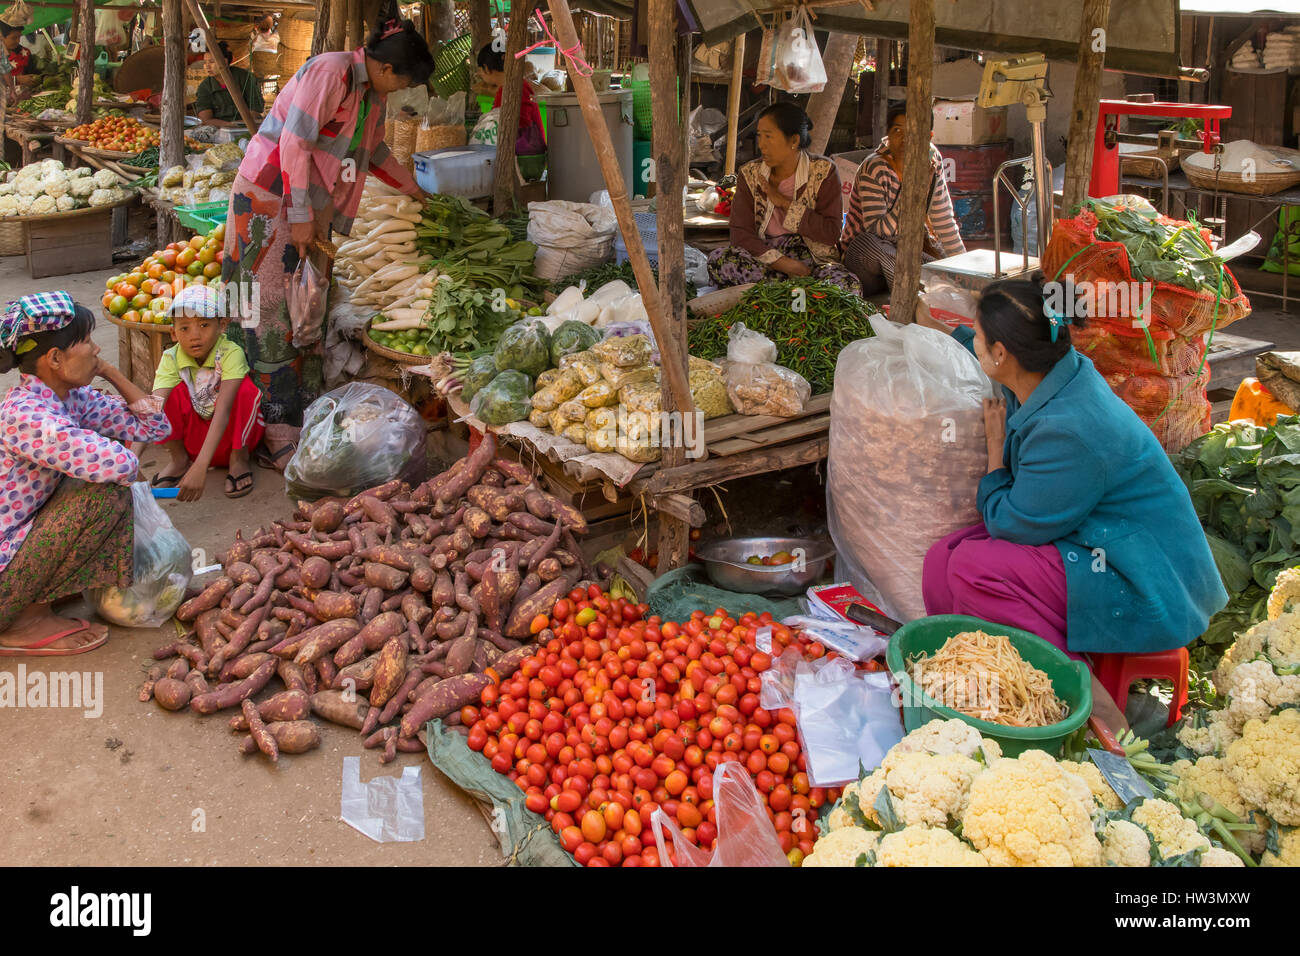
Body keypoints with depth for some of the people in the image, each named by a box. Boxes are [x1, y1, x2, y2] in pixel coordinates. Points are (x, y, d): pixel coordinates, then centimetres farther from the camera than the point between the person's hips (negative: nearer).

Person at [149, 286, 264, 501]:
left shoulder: (231, 353, -27)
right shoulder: (171, 358, -16)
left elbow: (223, 411, -39)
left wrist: (200, 467, -50)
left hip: (230, 434, -2)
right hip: (193, 436, 2)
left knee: (245, 388, -30)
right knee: (171, 391, -23)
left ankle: (239, 458, -8)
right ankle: (179, 459, -2)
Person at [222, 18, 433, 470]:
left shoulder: (373, 94, 13)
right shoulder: (330, 72, -16)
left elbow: (375, 153, 31)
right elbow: (294, 143, -20)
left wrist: (414, 189, 38)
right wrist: (299, 217, -20)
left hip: (314, 208, 9)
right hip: (270, 198, -9)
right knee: (270, 315, -8)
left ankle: (304, 426, 10)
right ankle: (275, 440, -7)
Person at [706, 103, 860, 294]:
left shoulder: (823, 172, -1)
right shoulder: (750, 174, 3)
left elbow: (831, 233, -8)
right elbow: (741, 232, -7)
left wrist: (786, 203, -14)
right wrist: (783, 264, -21)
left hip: (813, 256, -1)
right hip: (764, 255, 1)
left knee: (848, 286, -33)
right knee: (718, 259, -29)